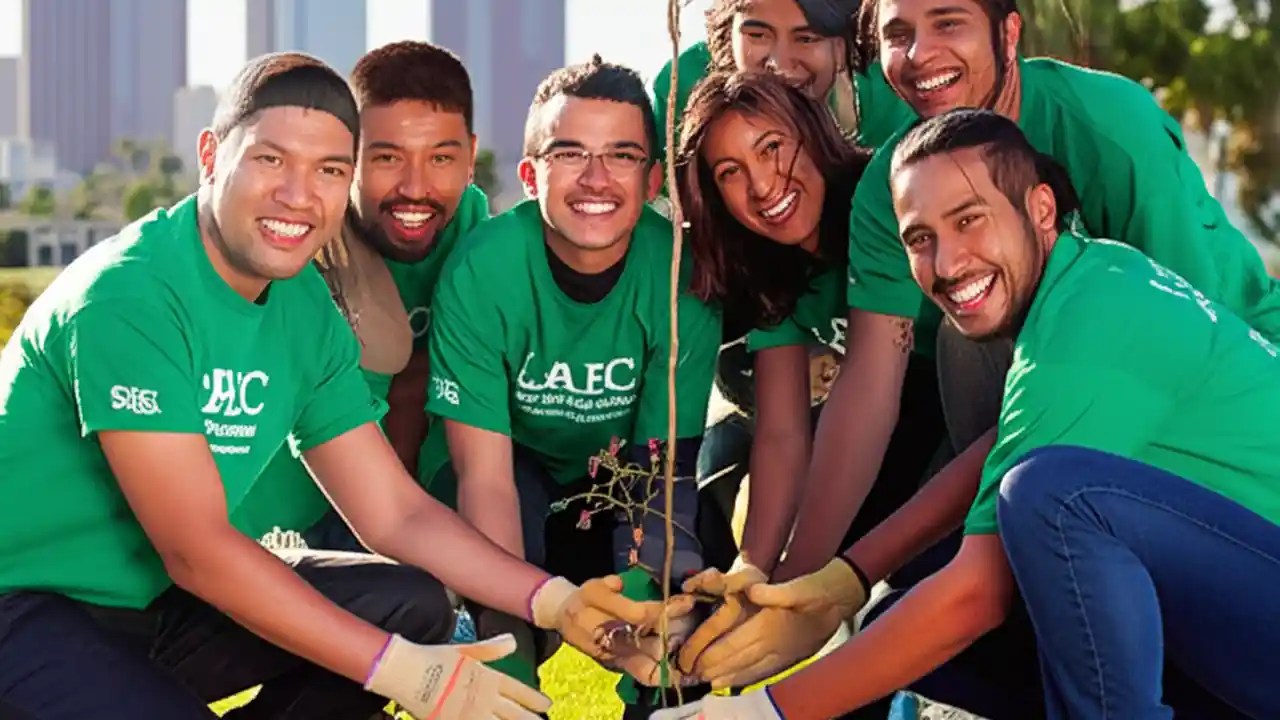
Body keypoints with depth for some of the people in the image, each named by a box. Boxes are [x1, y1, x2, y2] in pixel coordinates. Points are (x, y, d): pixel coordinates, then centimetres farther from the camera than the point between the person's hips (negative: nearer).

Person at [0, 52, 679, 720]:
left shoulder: (306, 308, 2)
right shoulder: (127, 297, -23)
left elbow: (395, 513, 3)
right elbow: (196, 551, -25)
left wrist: (556, 602, -11)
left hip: (158, 601, 8)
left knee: (412, 605, -2)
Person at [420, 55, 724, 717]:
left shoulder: (680, 272, -23)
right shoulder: (481, 271, -27)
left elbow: (661, 464, -21)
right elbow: (485, 475, -29)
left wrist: (639, 608, -34)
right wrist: (510, 635, -37)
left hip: (614, 474, 1)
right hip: (506, 470, -1)